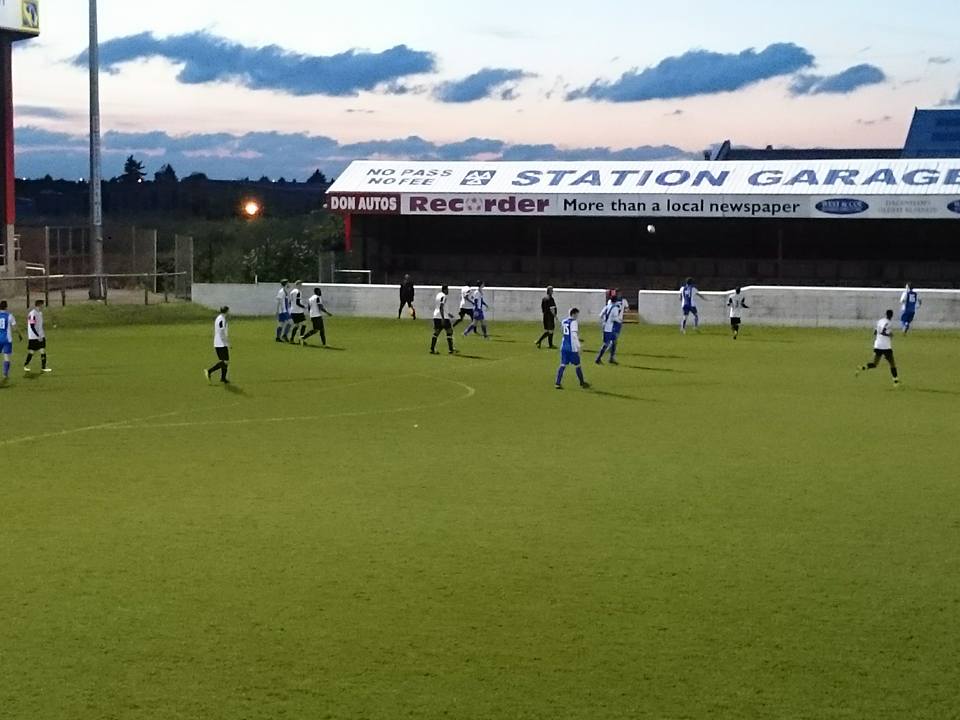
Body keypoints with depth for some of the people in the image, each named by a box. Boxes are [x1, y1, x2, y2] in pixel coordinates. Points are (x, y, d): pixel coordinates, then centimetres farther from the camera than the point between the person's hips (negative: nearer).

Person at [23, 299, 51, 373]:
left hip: (41, 336, 8)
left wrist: (43, 333, 16)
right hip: (33, 337, -8)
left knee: (43, 351, 1)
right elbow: (32, 327, -21)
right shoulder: (32, 314, -18)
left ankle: (43, 367, 1)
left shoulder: (40, 313, 10)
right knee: (31, 352, 3)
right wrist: (38, 336, -22)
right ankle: (25, 366, 20)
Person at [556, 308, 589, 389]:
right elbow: (574, 335, -19)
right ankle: (582, 382, 21)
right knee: (577, 365, 8)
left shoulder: (564, 321, 10)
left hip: (564, 347, 6)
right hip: (572, 347, -6)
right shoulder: (574, 322, -12)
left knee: (563, 365, 4)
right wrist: (578, 346, -16)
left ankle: (558, 383, -5)